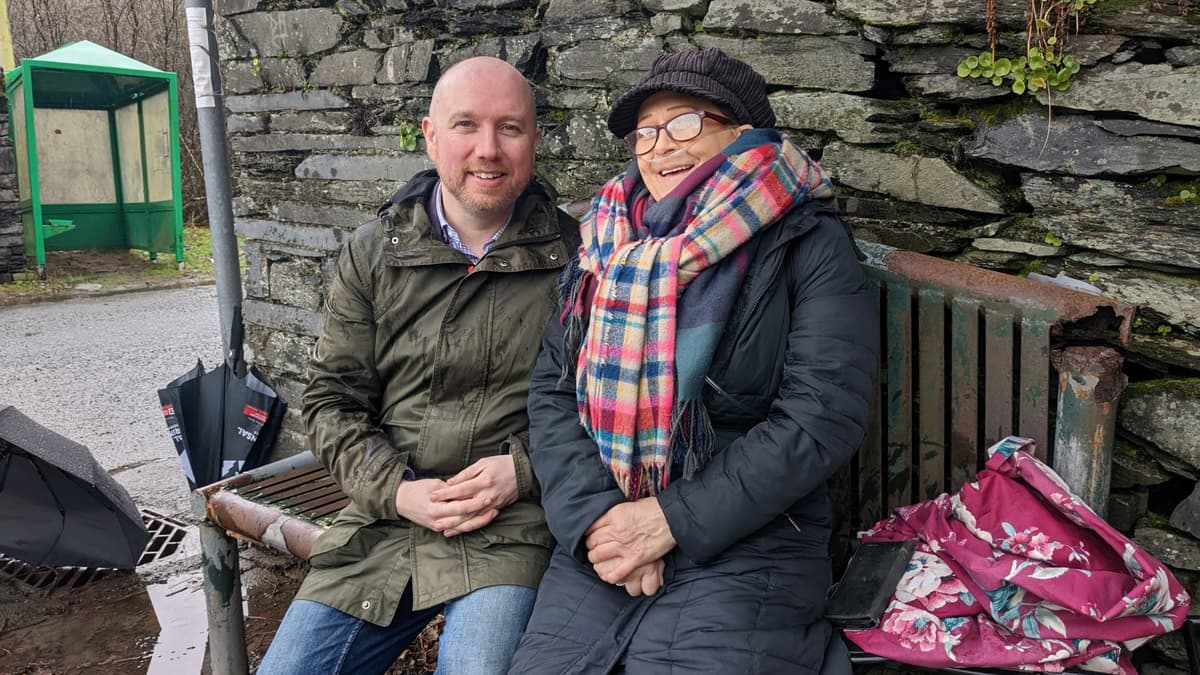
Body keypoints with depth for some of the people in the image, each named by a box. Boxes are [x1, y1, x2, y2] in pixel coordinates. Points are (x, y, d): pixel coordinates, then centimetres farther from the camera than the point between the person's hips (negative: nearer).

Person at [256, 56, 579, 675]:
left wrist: (524, 468, -12)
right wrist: (397, 490, -8)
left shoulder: (572, 259, -1)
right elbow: (331, 401, 7)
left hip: (512, 526, -3)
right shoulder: (373, 254, 6)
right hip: (385, 517, 3)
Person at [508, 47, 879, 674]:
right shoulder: (610, 242, 12)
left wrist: (671, 520, -14)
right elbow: (551, 389, 5)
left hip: (747, 542, -3)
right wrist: (594, 515, -11)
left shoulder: (808, 242, -1)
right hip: (599, 536, 4)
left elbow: (823, 415, -11)